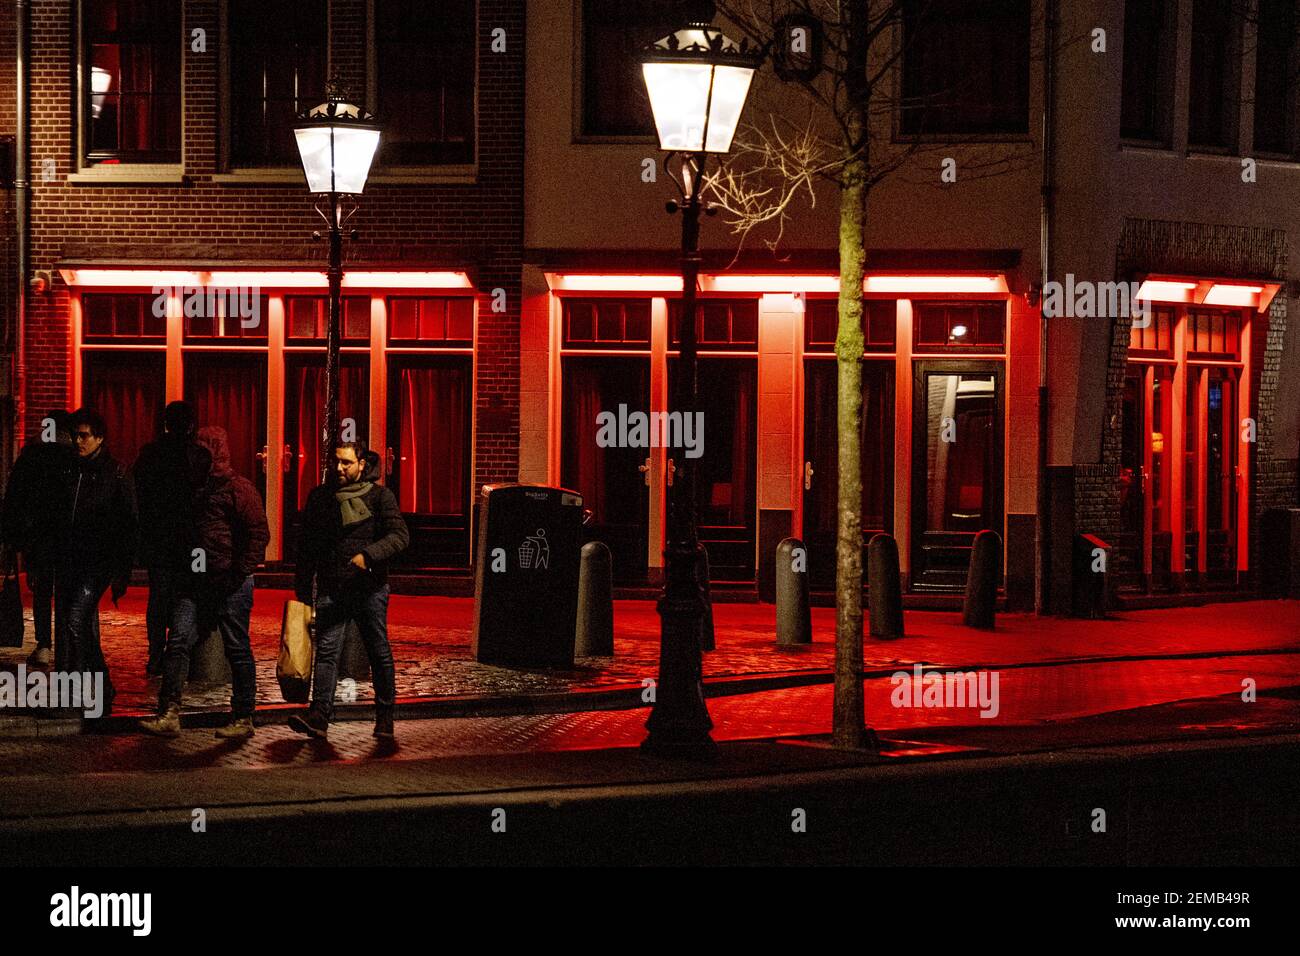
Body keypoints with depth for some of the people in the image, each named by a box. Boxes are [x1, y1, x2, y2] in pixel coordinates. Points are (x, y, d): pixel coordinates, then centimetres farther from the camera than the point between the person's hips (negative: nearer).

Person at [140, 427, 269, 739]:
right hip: (195, 582, 7)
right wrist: (177, 571, 15)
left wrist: (240, 573, -17)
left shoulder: (238, 488, -8)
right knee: (178, 641, -4)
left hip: (229, 584, -7)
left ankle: (243, 719, 11)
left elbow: (259, 534, -12)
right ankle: (169, 715, -6)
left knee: (237, 650, 2)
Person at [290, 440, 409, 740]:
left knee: (379, 653, 6)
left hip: (370, 588, -2)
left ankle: (384, 716, 18)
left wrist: (369, 554, -24)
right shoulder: (319, 497, 10)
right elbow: (306, 545, 15)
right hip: (331, 589, 2)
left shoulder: (379, 496, 0)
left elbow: (400, 535, -9)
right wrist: (302, 589, 11)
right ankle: (319, 715, -19)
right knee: (326, 650, -11)